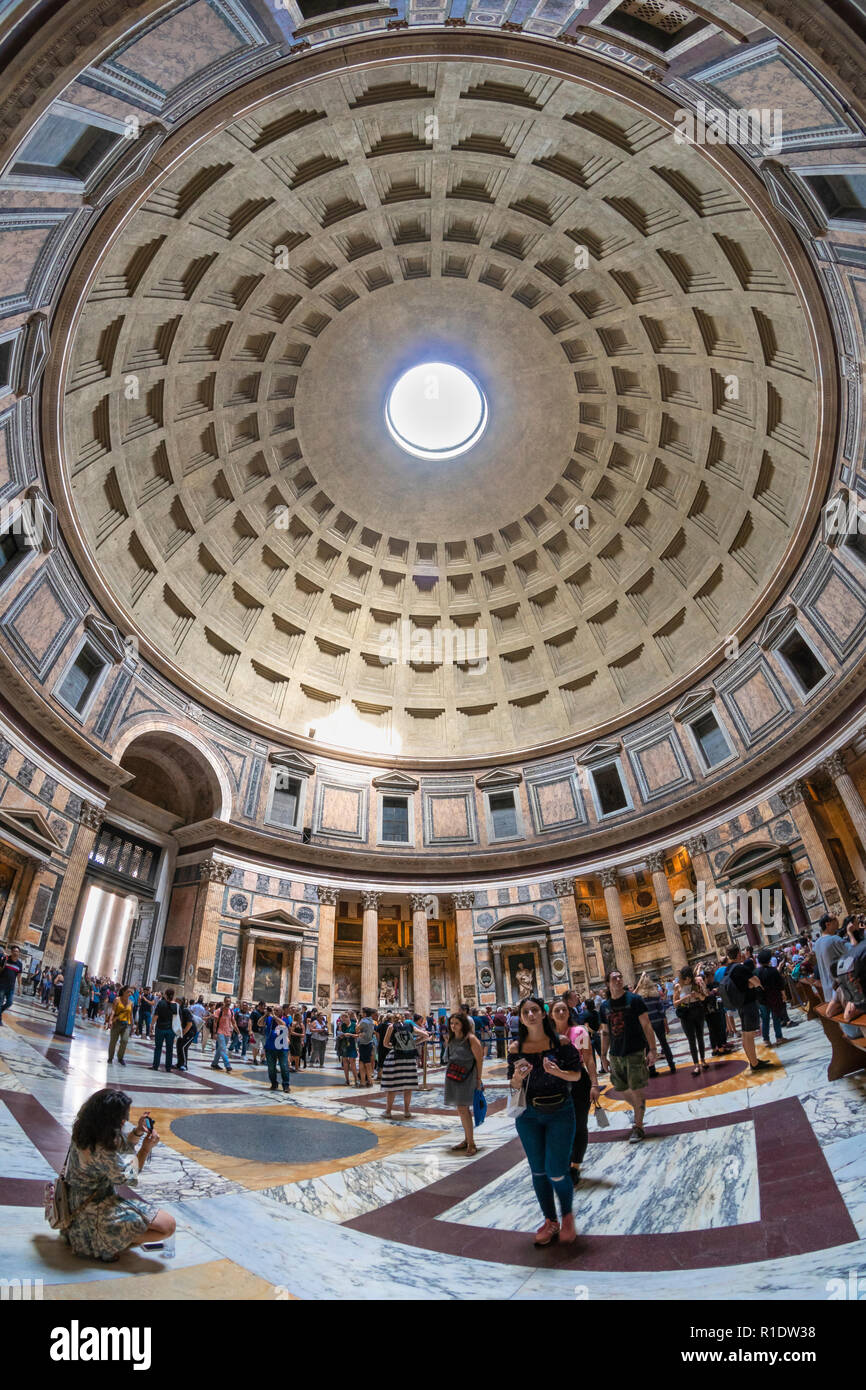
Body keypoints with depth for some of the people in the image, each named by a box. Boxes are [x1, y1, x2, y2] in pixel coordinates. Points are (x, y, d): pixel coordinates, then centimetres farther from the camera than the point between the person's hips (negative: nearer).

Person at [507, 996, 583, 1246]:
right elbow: (514, 1085, 4)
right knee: (538, 1171, 11)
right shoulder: (516, 1048, -3)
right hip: (529, 1115, 2)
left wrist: (558, 1072, -22)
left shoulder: (561, 1043, -8)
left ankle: (567, 1217, 25)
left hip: (560, 1113, -2)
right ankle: (550, 1220, 31)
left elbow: (577, 1074, -2)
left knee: (556, 1172, -3)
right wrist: (518, 1077, -20)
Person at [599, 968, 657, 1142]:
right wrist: (604, 1055, 12)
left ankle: (638, 1127, 11)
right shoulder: (604, 1006, 5)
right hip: (615, 1055, 5)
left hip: (635, 1052, -5)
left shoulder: (634, 999, -8)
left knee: (637, 1090, -3)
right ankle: (637, 1108, 42)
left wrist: (652, 1049, -14)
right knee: (621, 1089, 14)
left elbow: (646, 1026, -9)